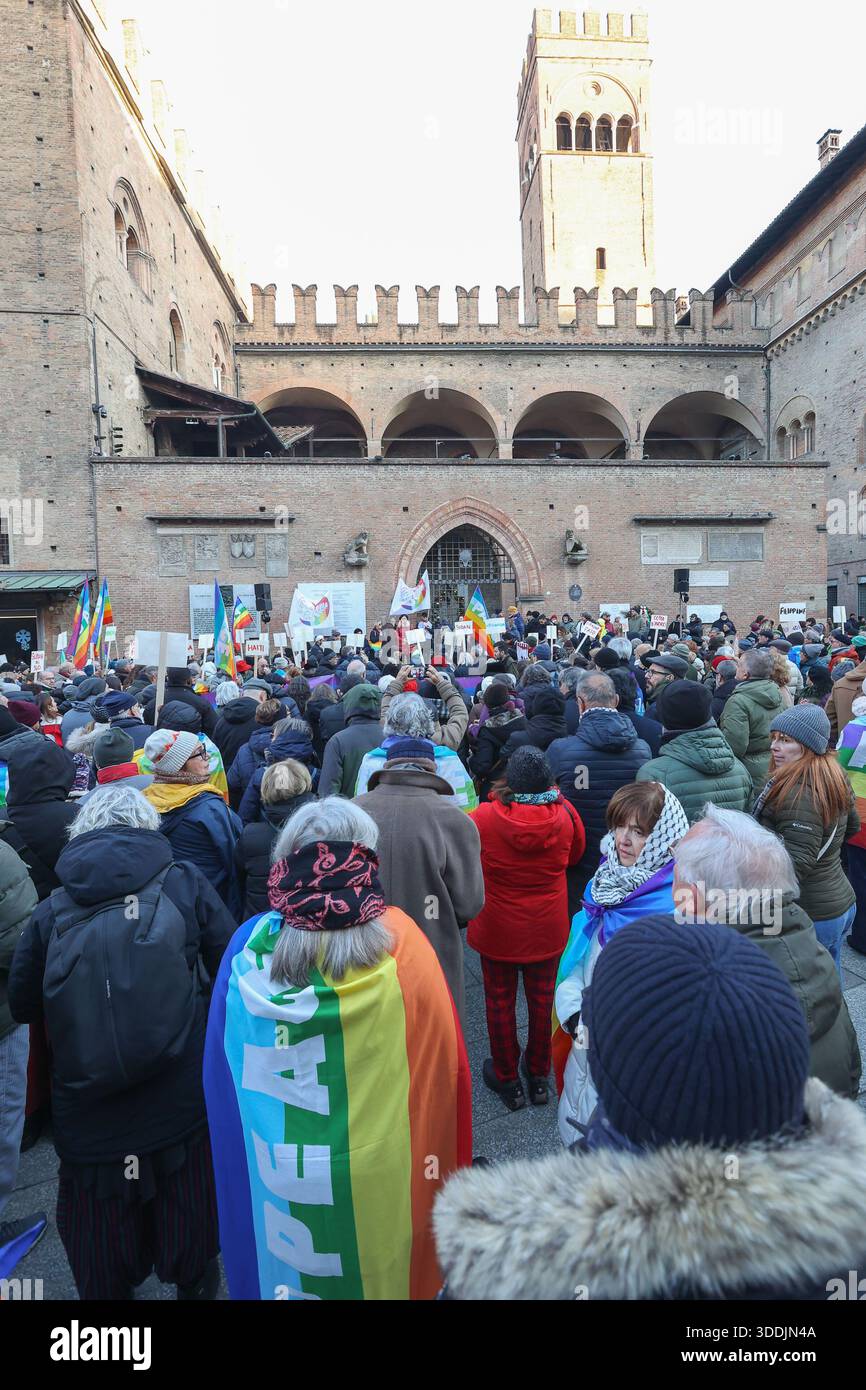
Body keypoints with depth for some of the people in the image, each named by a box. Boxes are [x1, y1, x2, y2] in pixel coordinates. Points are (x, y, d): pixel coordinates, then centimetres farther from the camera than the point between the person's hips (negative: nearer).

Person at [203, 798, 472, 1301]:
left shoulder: (249, 945, -15)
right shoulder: (401, 943, -21)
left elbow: (221, 1077, -2)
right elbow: (444, 1062, -12)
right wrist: (443, 1163, 4)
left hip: (276, 1175, 2)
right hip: (381, 1175, -1)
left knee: (283, 1266, 27)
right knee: (383, 1267, 25)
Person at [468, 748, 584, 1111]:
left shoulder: (484, 817, -24)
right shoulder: (564, 815, -16)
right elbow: (574, 854, 4)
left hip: (498, 930, -2)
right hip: (548, 929, 2)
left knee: (500, 1002, 17)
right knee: (542, 1000, 20)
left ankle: (506, 1079, 33)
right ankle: (539, 1076, 37)